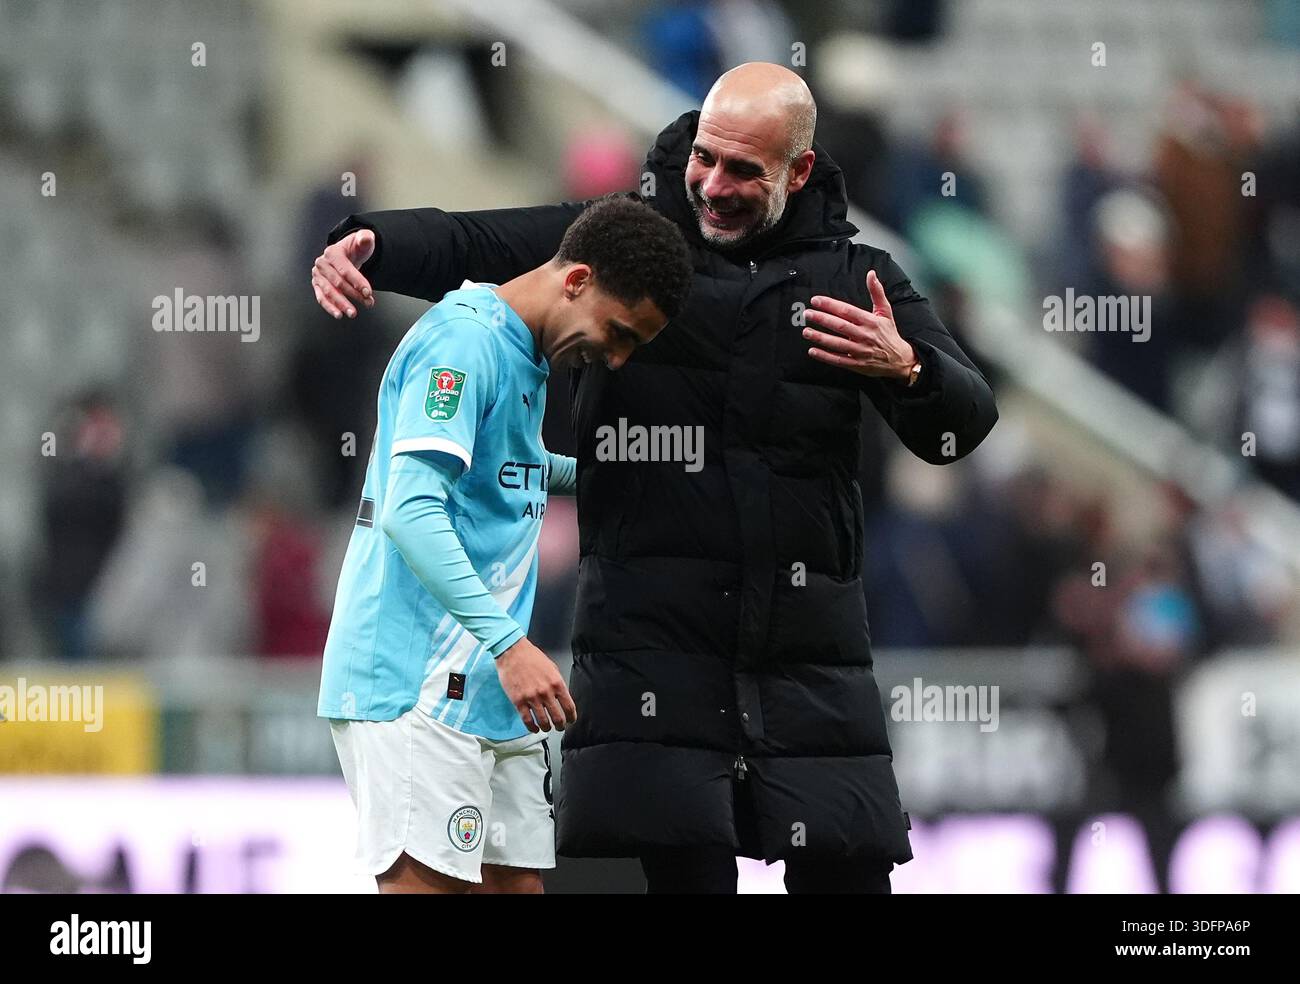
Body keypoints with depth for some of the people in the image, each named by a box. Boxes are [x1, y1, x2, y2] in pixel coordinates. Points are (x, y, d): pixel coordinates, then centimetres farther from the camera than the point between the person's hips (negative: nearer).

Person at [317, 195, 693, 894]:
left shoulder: (525, 354, 17)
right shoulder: (463, 341, -14)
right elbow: (409, 510, -23)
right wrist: (508, 643, -27)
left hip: (489, 688, 10)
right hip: (418, 682, -10)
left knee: (516, 876, 6)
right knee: (427, 878, -14)